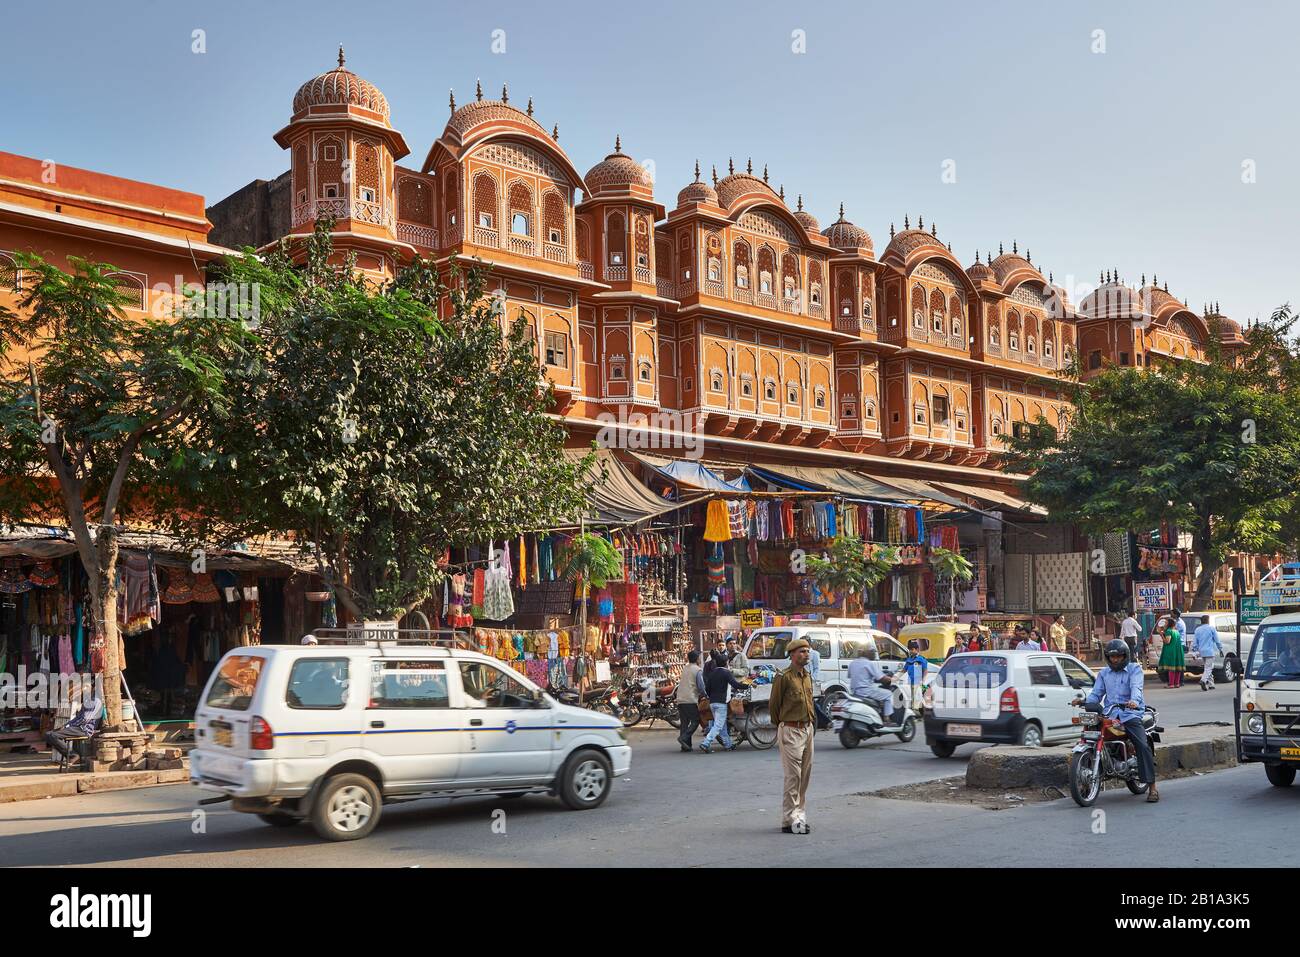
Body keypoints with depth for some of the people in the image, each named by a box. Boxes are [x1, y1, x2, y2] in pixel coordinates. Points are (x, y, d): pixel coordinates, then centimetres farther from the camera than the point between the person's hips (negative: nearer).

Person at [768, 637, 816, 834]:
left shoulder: (807, 676, 12)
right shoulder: (784, 677, -12)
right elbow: (773, 705, -5)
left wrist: (809, 723, 16)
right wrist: (781, 726, 5)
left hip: (807, 729, 8)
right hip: (791, 731, -8)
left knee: (805, 775, 11)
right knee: (792, 776, -7)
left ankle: (799, 816, 20)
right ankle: (790, 820, -3)